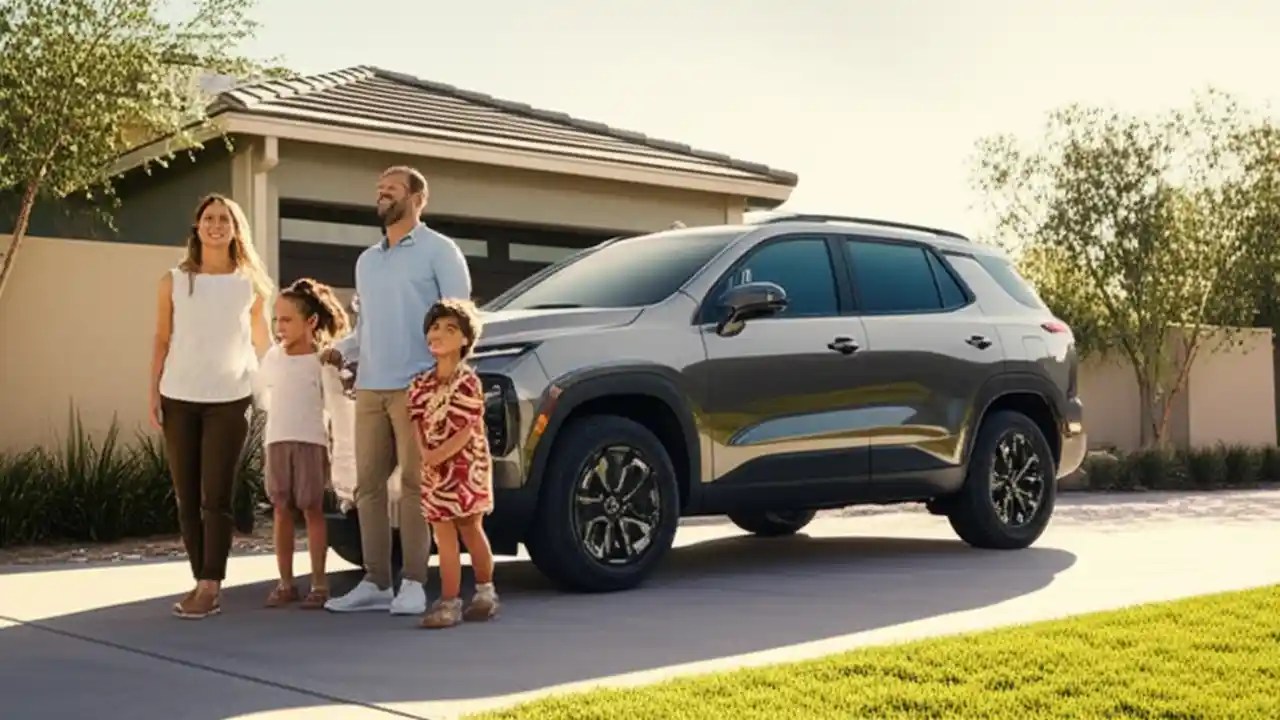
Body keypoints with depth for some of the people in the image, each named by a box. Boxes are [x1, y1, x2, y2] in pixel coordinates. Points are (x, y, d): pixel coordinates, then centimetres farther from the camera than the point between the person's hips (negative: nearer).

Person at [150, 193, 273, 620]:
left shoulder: (250, 284, 6)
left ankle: (211, 589, -6)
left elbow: (261, 340, 15)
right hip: (179, 398, 2)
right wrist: (153, 393, 2)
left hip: (230, 400, -2)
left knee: (216, 496, -6)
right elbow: (161, 341, 8)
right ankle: (202, 581, 12)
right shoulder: (174, 281, 7)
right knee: (186, 497, 4)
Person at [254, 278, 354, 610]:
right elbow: (263, 393, 22)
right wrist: (283, 415, 14)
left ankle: (319, 584, 5)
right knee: (282, 510, 6)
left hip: (311, 442, -4)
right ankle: (285, 583, 13)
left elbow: (337, 405, -7)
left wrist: (341, 445, -11)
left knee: (312, 510, -1)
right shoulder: (273, 356, 7)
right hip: (277, 442, 4)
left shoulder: (323, 359, -6)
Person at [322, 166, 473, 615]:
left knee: (414, 485, -6)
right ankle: (375, 583, 9)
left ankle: (413, 584, -2)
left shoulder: (438, 250, 2)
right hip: (369, 388, 7)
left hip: (416, 387, -7)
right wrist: (342, 348, 6)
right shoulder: (366, 261, 23)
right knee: (368, 485, 4)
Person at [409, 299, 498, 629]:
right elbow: (417, 423, 3)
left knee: (471, 529, 5)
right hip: (435, 470, 5)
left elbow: (467, 431, -15)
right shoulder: (421, 384, 6)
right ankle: (450, 600, 4)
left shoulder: (468, 382, -10)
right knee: (443, 534, 2)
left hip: (466, 465, -5)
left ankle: (485, 591, 21)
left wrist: (437, 456, -22)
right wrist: (424, 456, -15)